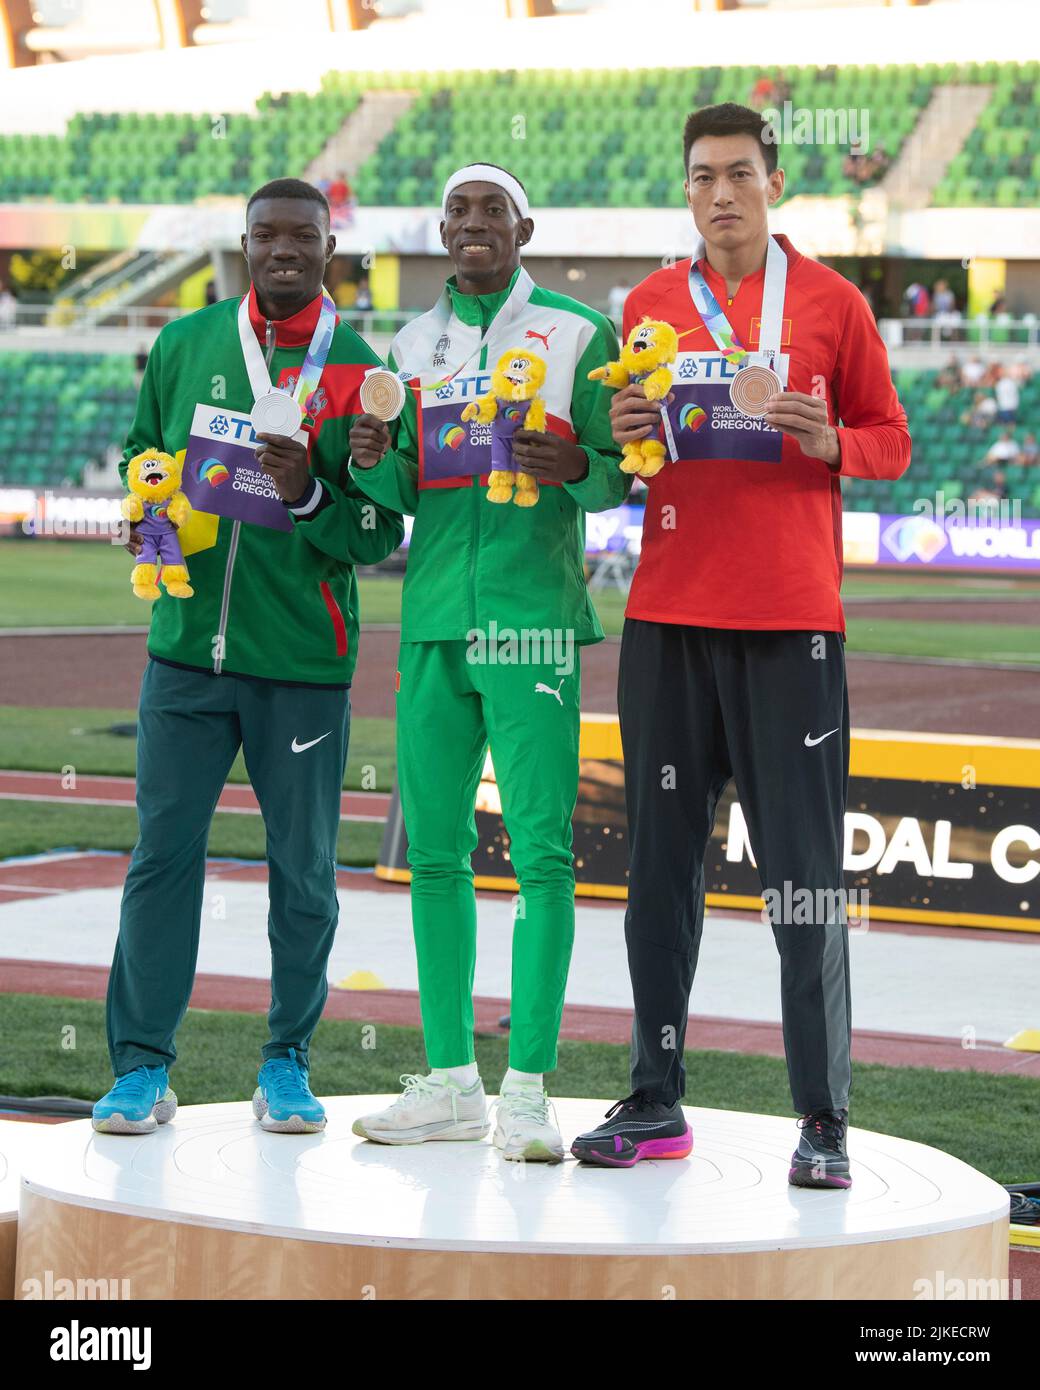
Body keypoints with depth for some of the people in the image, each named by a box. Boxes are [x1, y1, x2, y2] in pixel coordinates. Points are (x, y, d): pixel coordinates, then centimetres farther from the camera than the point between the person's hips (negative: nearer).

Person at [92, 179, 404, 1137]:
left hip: (305, 660, -1)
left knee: (302, 868, 4)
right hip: (188, 644, 1)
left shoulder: (361, 372, 1)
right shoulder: (185, 346, 9)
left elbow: (382, 534, 0)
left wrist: (310, 497, -17)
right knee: (164, 852, -2)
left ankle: (288, 1065, 15)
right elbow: (141, 457, 19)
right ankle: (142, 1066, 2)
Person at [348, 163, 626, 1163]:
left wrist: (574, 467, -19)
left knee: (540, 849, -8)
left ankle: (527, 1090, -7)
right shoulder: (413, 344, 16)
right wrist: (373, 459, -5)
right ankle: (449, 1082, 12)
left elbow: (621, 477, 3)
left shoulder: (576, 333, 4)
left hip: (532, 620, -4)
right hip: (434, 620, 5)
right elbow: (404, 494, 17)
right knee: (434, 848, 5)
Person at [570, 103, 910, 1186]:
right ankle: (654, 1104, 12)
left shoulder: (830, 303, 5)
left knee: (804, 872, -6)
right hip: (669, 616, 3)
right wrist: (622, 438, -3)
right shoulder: (651, 306, 12)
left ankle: (823, 1121, -4)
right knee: (660, 862, 4)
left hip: (790, 621, -3)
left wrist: (829, 443, -13)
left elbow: (889, 440, 8)